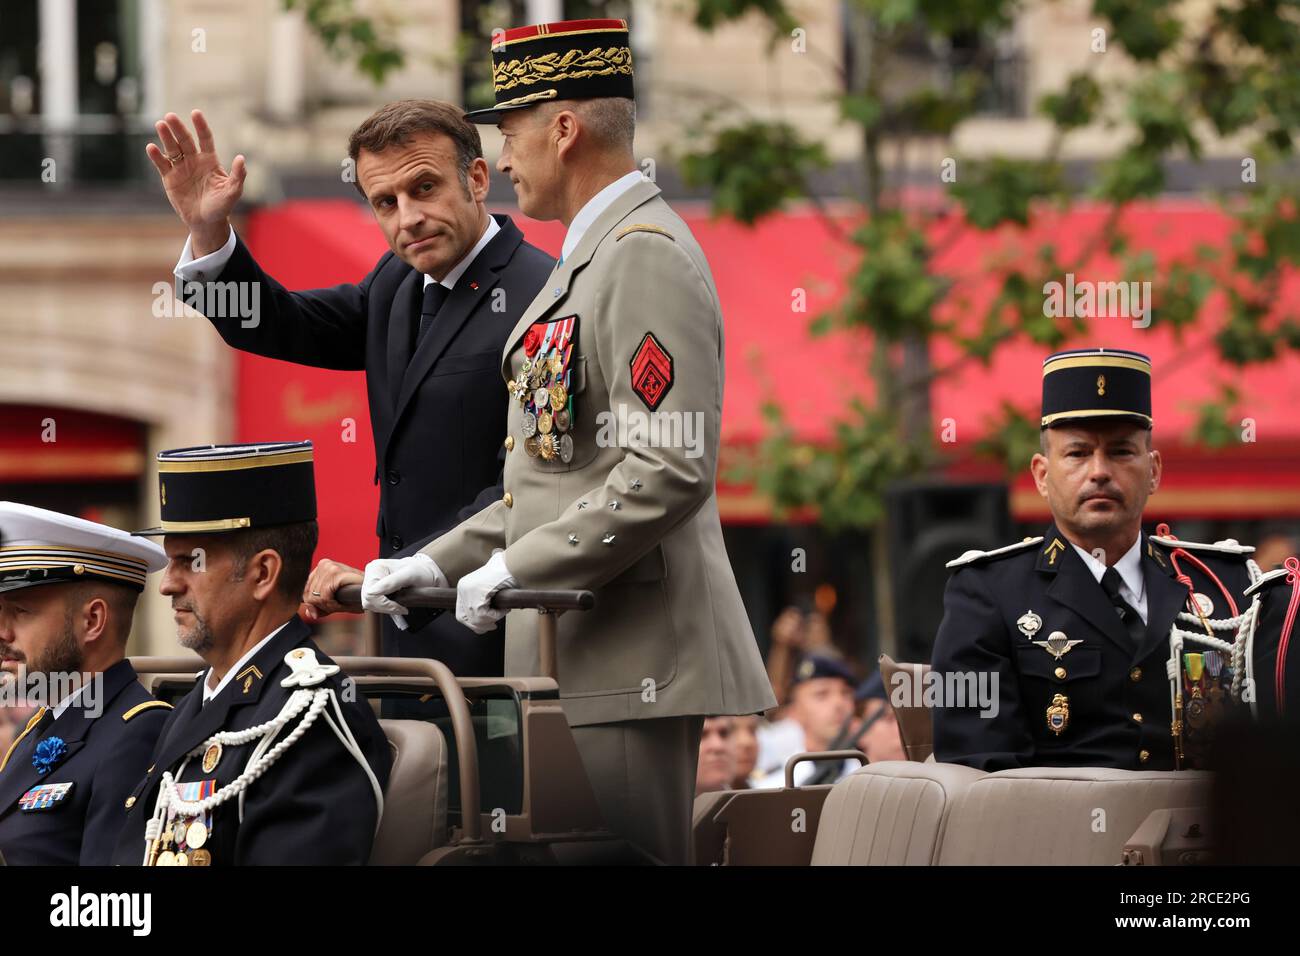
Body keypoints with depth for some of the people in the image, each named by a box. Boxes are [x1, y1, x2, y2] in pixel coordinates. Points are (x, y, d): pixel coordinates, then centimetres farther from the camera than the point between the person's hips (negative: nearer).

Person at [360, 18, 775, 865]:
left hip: (631, 661, -10)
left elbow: (670, 471, -23)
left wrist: (515, 570, -18)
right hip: (581, 653, 10)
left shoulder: (647, 256, -14)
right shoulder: (594, 257, 20)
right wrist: (439, 563, 16)